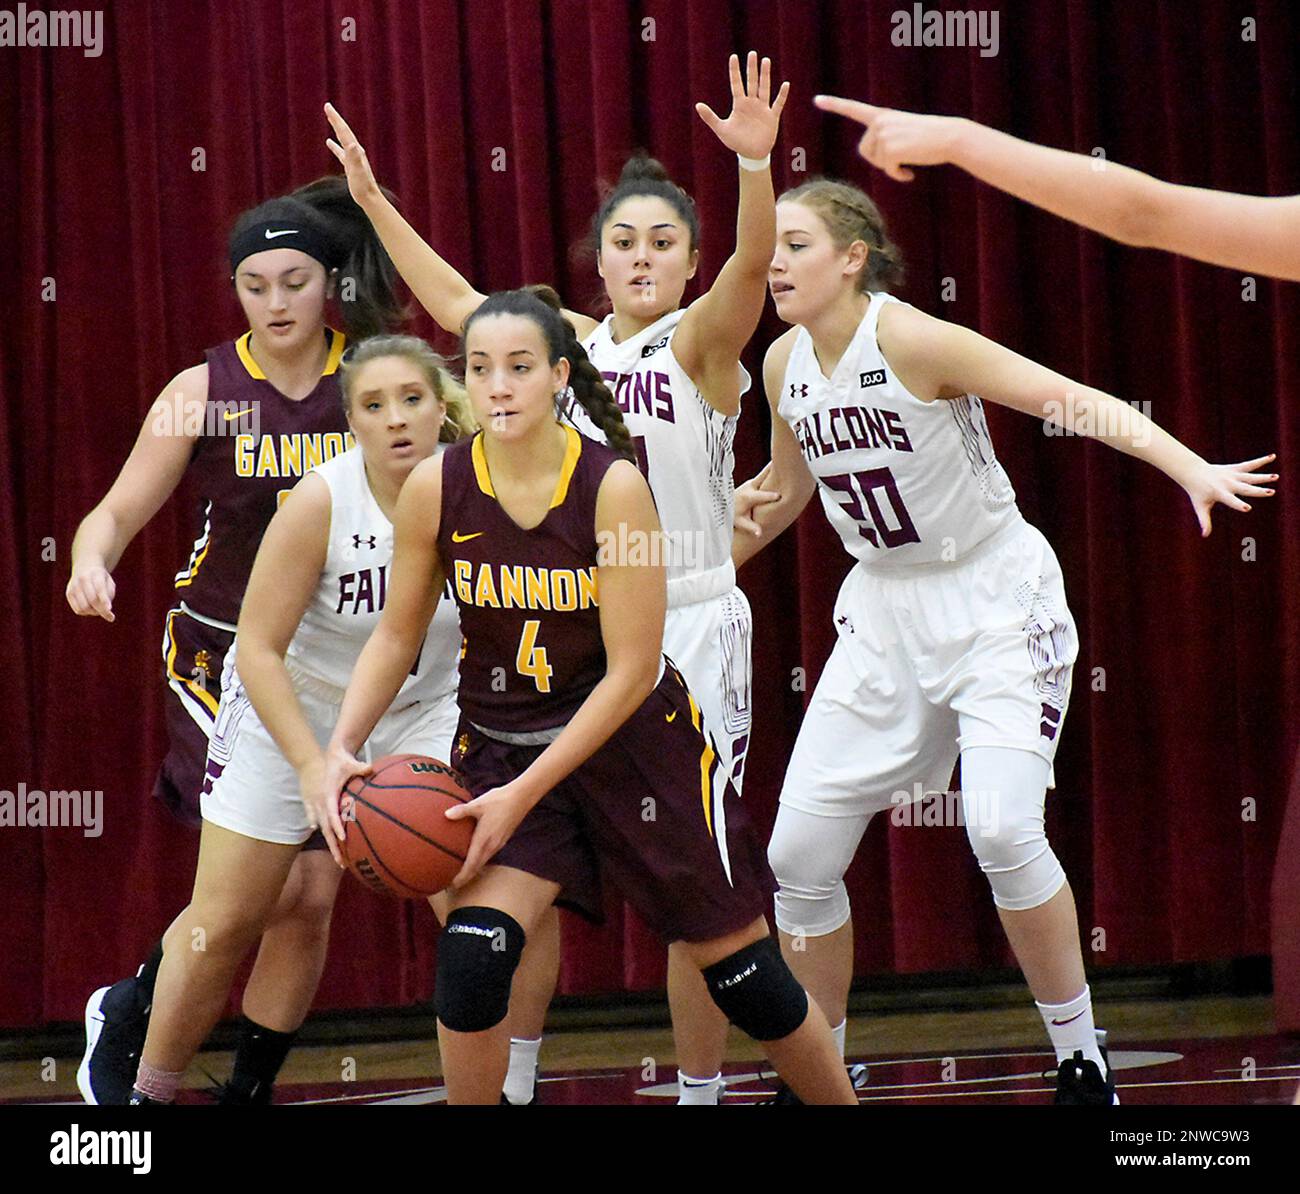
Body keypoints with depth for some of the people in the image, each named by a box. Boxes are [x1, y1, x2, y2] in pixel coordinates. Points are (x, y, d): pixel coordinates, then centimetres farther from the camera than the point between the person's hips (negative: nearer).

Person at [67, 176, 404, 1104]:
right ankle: (125, 1018, 10)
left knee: (313, 897, 0)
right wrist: (92, 560, -28)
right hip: (225, 658, -2)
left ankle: (249, 1088, 15)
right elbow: (119, 513, -8)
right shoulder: (206, 390, -6)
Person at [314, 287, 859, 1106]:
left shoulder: (614, 487, -21)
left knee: (743, 972, 7)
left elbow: (630, 674, -19)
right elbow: (398, 636, 2)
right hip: (501, 741, 2)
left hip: (635, 740, -2)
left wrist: (522, 795, -23)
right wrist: (343, 749, -13)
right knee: (470, 959, -20)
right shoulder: (437, 490, -12)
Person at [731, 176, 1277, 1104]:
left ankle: (1082, 1057, -7)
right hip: (885, 611, 6)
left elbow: (1072, 400, -26)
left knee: (1002, 828, -23)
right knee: (800, 853, 1)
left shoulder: (912, 340, -20)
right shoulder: (786, 365, 0)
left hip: (993, 601, -6)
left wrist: (1191, 467, -37)